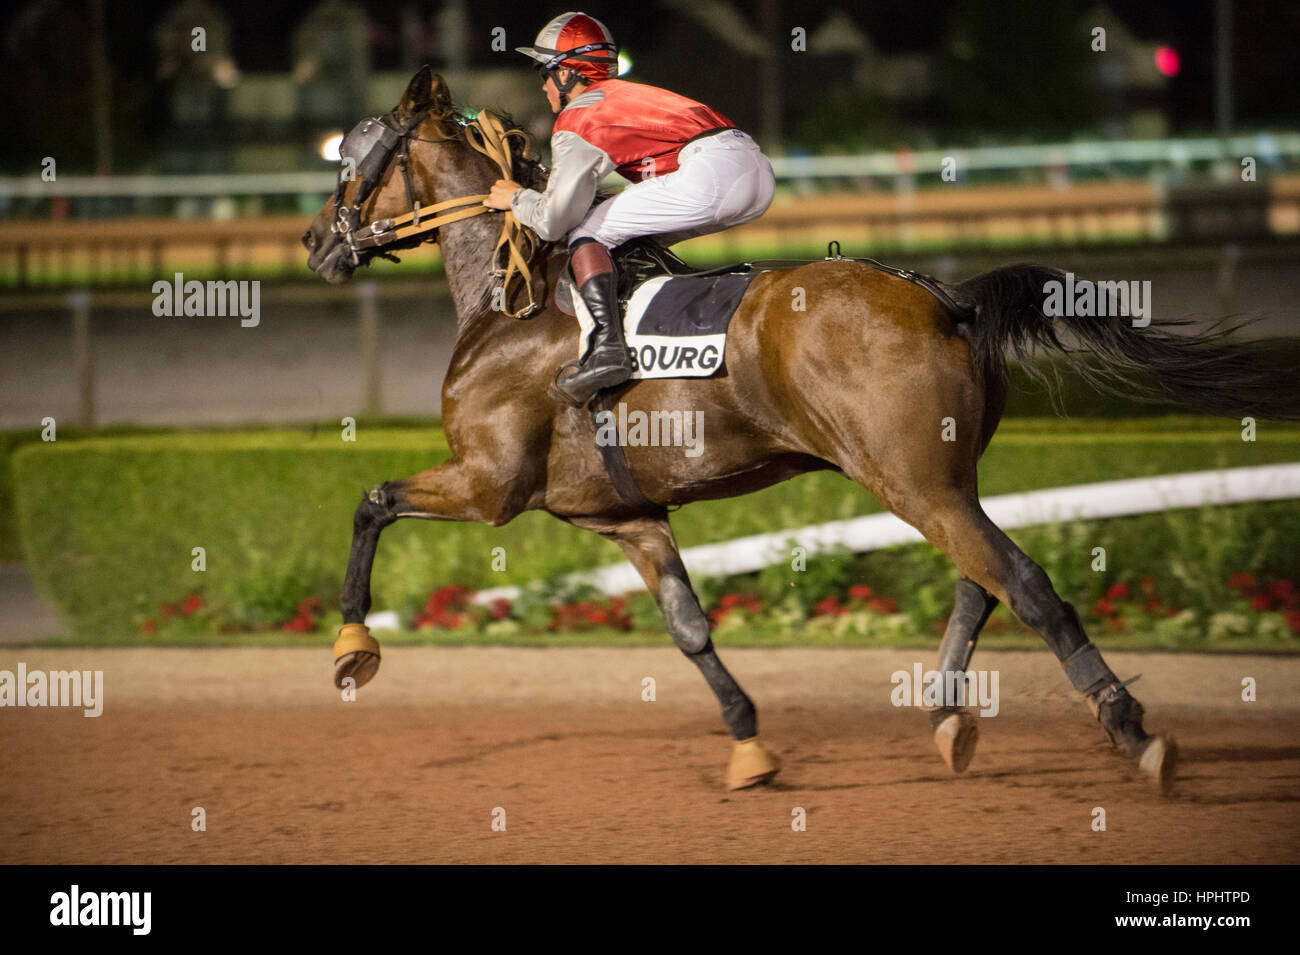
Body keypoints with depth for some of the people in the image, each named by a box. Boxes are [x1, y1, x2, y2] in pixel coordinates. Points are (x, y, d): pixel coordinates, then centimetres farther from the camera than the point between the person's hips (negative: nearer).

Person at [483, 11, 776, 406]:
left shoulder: (576, 121, 5)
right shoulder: (627, 93, 31)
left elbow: (556, 221, -1)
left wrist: (518, 199, 20)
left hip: (709, 172, -9)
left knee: (586, 233, -1)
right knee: (639, 239, 28)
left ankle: (608, 347, -19)